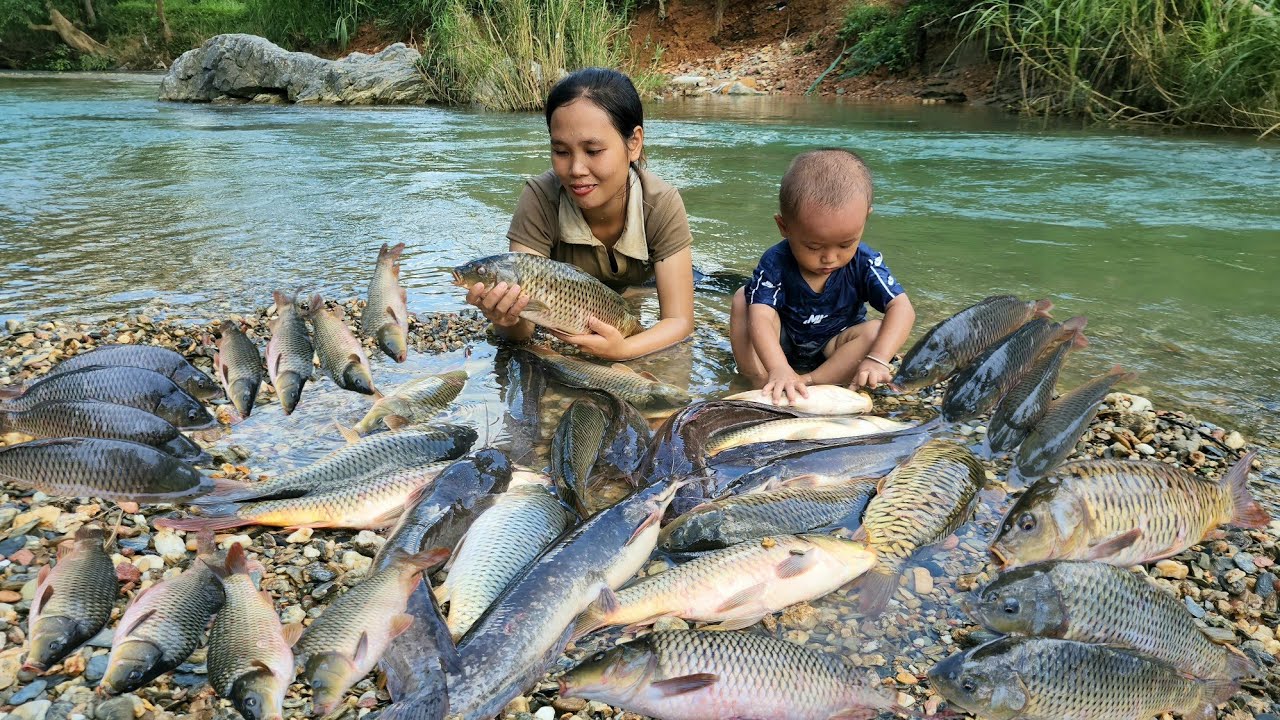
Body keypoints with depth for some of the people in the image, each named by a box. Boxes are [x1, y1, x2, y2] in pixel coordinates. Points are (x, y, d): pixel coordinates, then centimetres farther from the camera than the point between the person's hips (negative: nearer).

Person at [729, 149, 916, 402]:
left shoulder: (864, 263, -21)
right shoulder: (775, 263, -26)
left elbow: (901, 308, -28)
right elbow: (760, 317, -39)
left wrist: (878, 360, -46)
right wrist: (778, 369, -57)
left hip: (834, 348, 1)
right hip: (782, 345, -1)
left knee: (875, 331, -28)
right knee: (743, 299, -22)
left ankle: (810, 382, -33)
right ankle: (760, 380, -32)